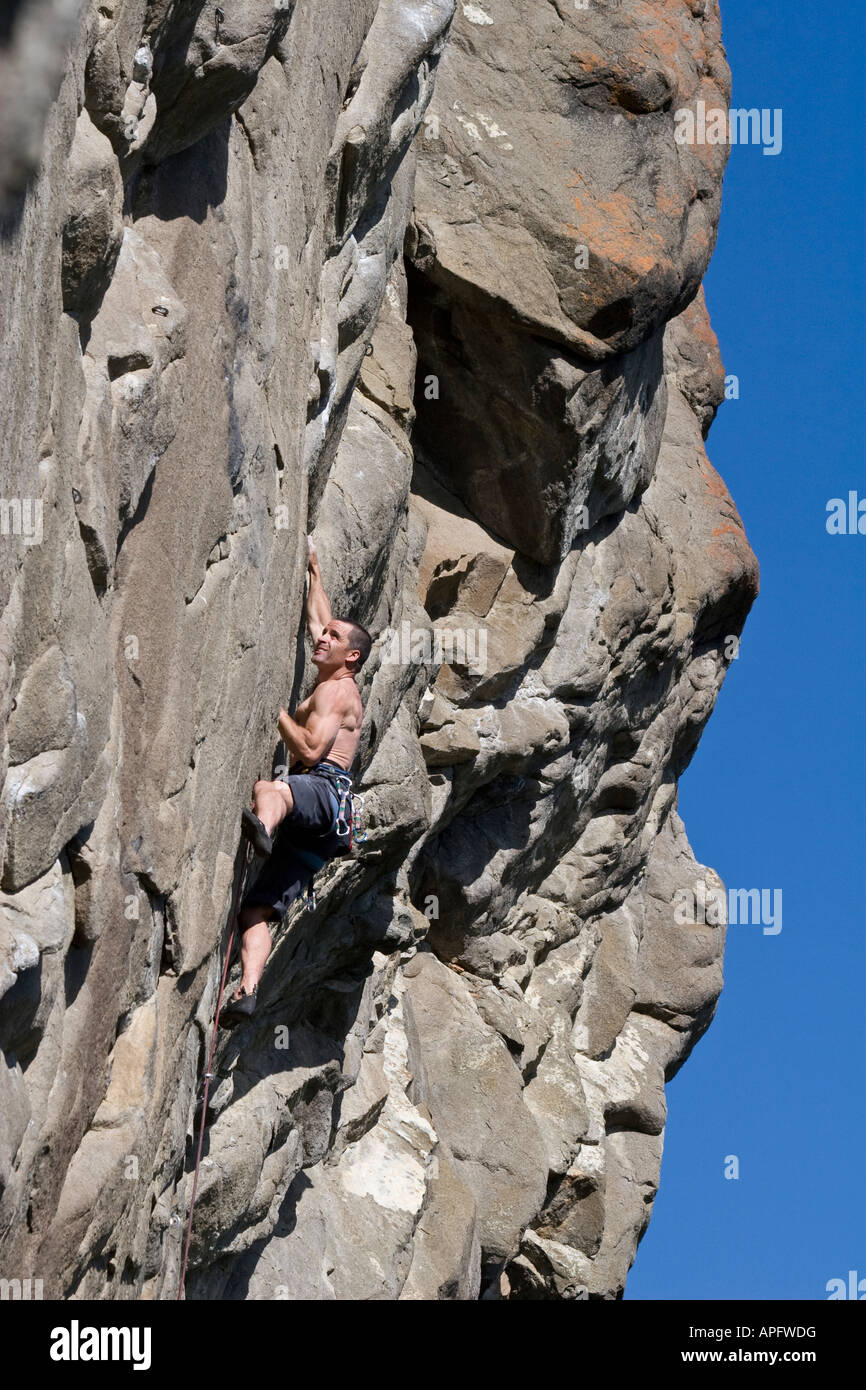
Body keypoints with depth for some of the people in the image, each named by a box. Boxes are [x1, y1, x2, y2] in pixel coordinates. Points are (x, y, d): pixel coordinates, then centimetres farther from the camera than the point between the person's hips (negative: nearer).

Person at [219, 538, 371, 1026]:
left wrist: (277, 710, -3)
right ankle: (248, 990, -20)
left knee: (270, 790, -45)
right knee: (259, 908, -5)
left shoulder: (336, 690, 3)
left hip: (326, 790, -10)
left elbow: (311, 749, -12)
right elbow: (319, 617, 45)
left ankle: (262, 827, -78)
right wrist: (315, 569, 50)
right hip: (311, 823, 10)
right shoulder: (336, 684, 30)